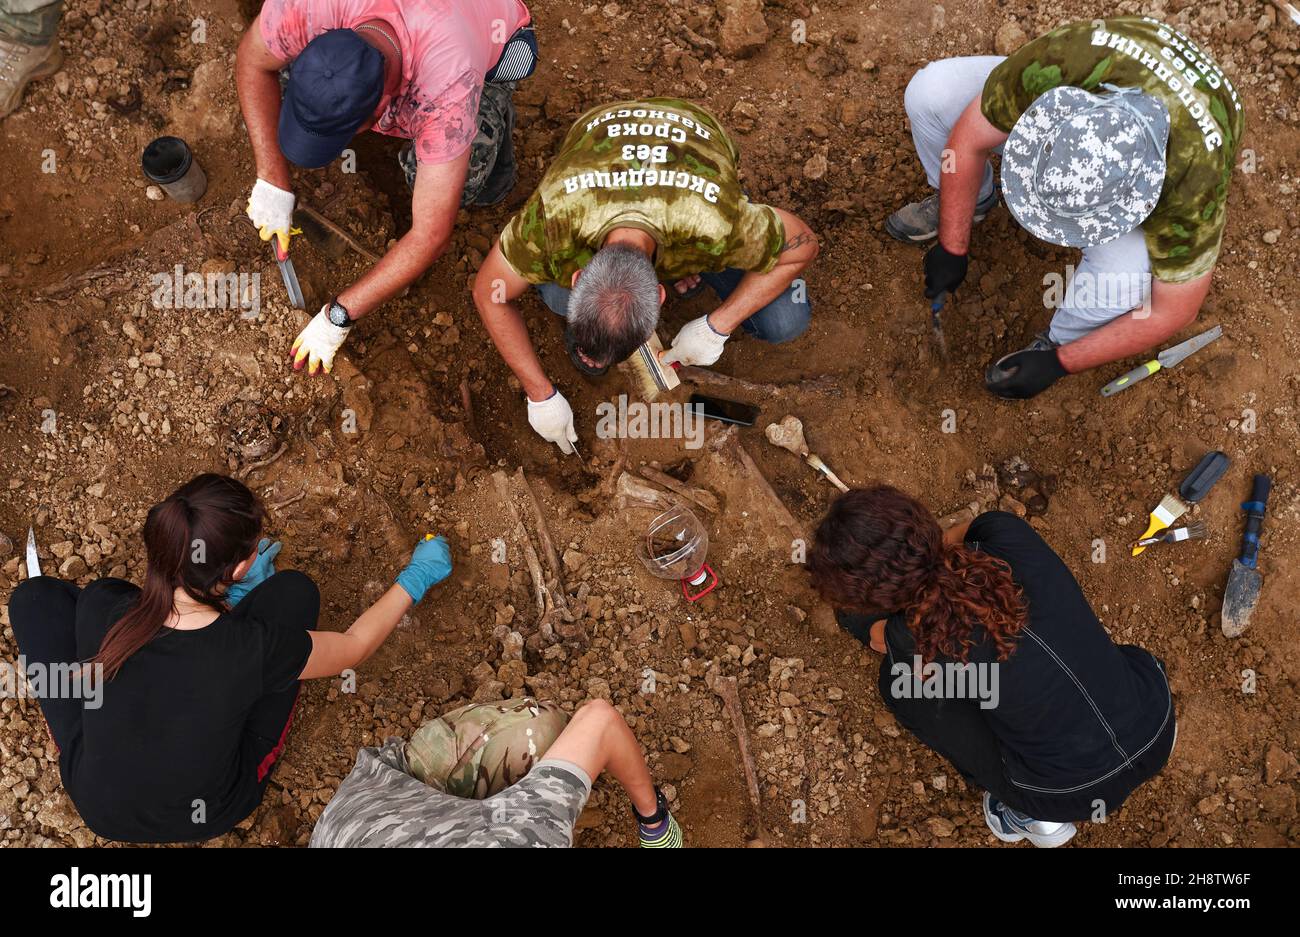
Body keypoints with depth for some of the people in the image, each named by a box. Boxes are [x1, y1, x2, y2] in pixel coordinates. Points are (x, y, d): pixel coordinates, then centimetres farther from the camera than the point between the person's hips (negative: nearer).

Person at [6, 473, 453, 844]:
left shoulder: (99, 611, -27)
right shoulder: (257, 649, -32)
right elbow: (356, 645, -10)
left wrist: (234, 596, 4)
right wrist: (416, 578, 4)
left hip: (97, 806, 2)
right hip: (212, 817, -1)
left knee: (38, 594, 9)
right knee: (291, 589, -3)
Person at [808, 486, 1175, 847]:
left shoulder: (916, 639, -21)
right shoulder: (1007, 533, -15)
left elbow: (878, 637, 7)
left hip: (1073, 793, -4)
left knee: (900, 680, 9)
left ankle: (1031, 812, 16)